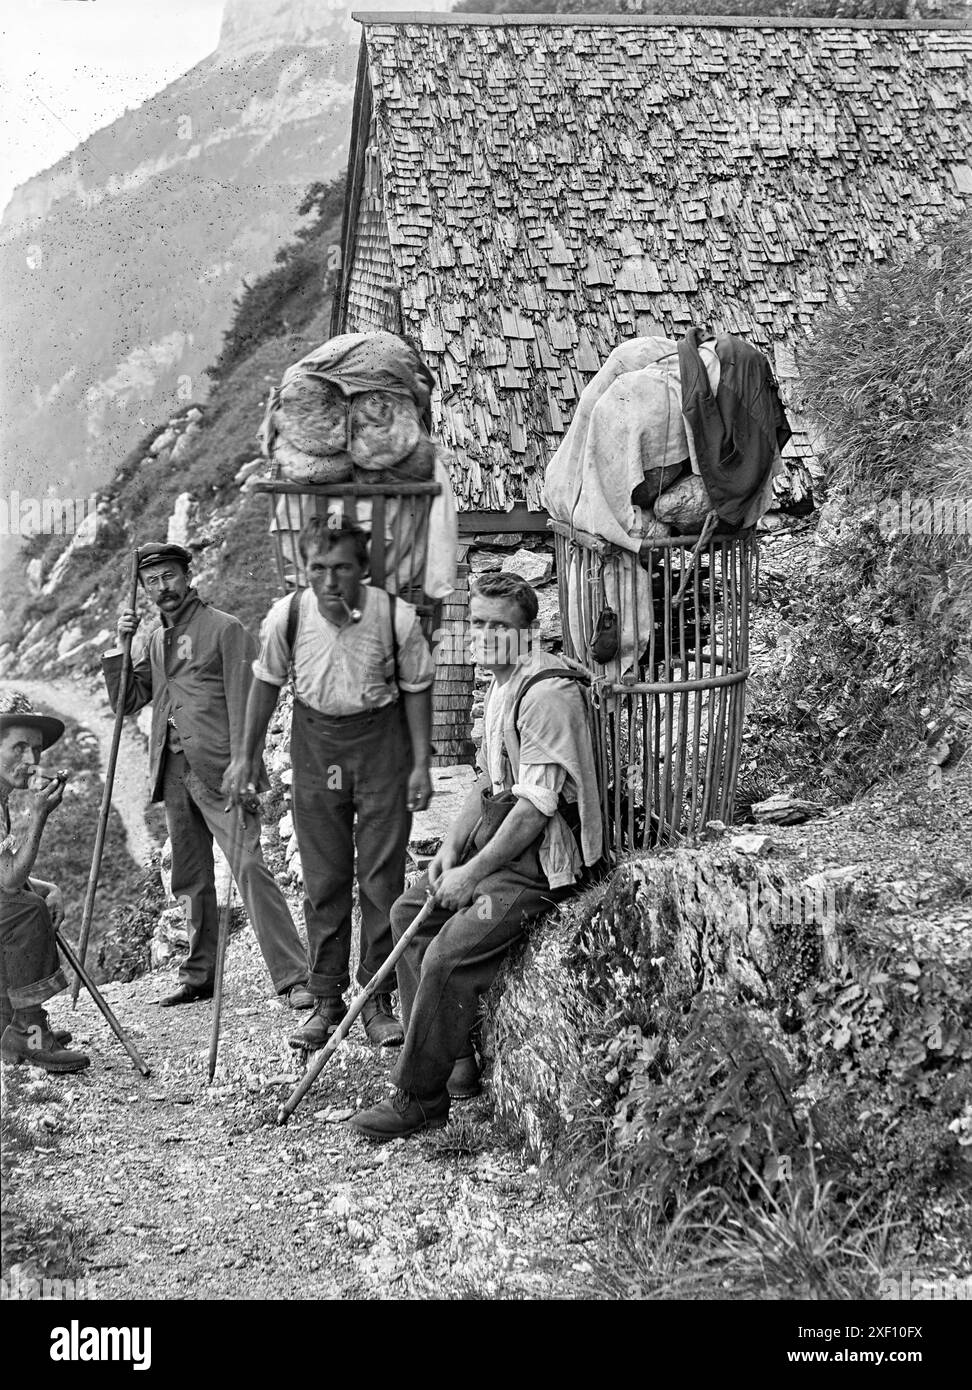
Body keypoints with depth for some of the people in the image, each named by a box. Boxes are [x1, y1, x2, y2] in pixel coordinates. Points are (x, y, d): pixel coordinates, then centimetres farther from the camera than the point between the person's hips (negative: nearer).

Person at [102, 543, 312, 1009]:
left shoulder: (225, 629, -3)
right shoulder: (157, 639, 18)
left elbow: (242, 706, -9)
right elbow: (126, 701, 18)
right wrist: (119, 647, 4)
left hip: (218, 772, -7)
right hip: (174, 774, 7)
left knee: (250, 870, -14)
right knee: (192, 879, 13)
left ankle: (293, 978, -15)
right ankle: (199, 976, 23)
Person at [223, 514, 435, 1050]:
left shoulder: (397, 617, -18)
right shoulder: (287, 615, -13)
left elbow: (416, 690, -4)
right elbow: (267, 684, 3)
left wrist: (421, 764, -4)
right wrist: (246, 758, 8)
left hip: (381, 741, -2)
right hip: (315, 742, 2)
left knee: (381, 878, 1)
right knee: (322, 880, 6)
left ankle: (376, 1000, 13)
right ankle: (327, 1000, 16)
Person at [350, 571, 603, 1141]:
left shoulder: (548, 693, -19)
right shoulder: (501, 686, 14)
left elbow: (538, 805, -23)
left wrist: (473, 872, -19)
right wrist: (453, 846, 7)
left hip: (541, 858, -11)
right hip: (497, 839, 11)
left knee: (447, 957, -20)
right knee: (409, 913, 14)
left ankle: (422, 1097, -4)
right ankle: (453, 1055, 16)